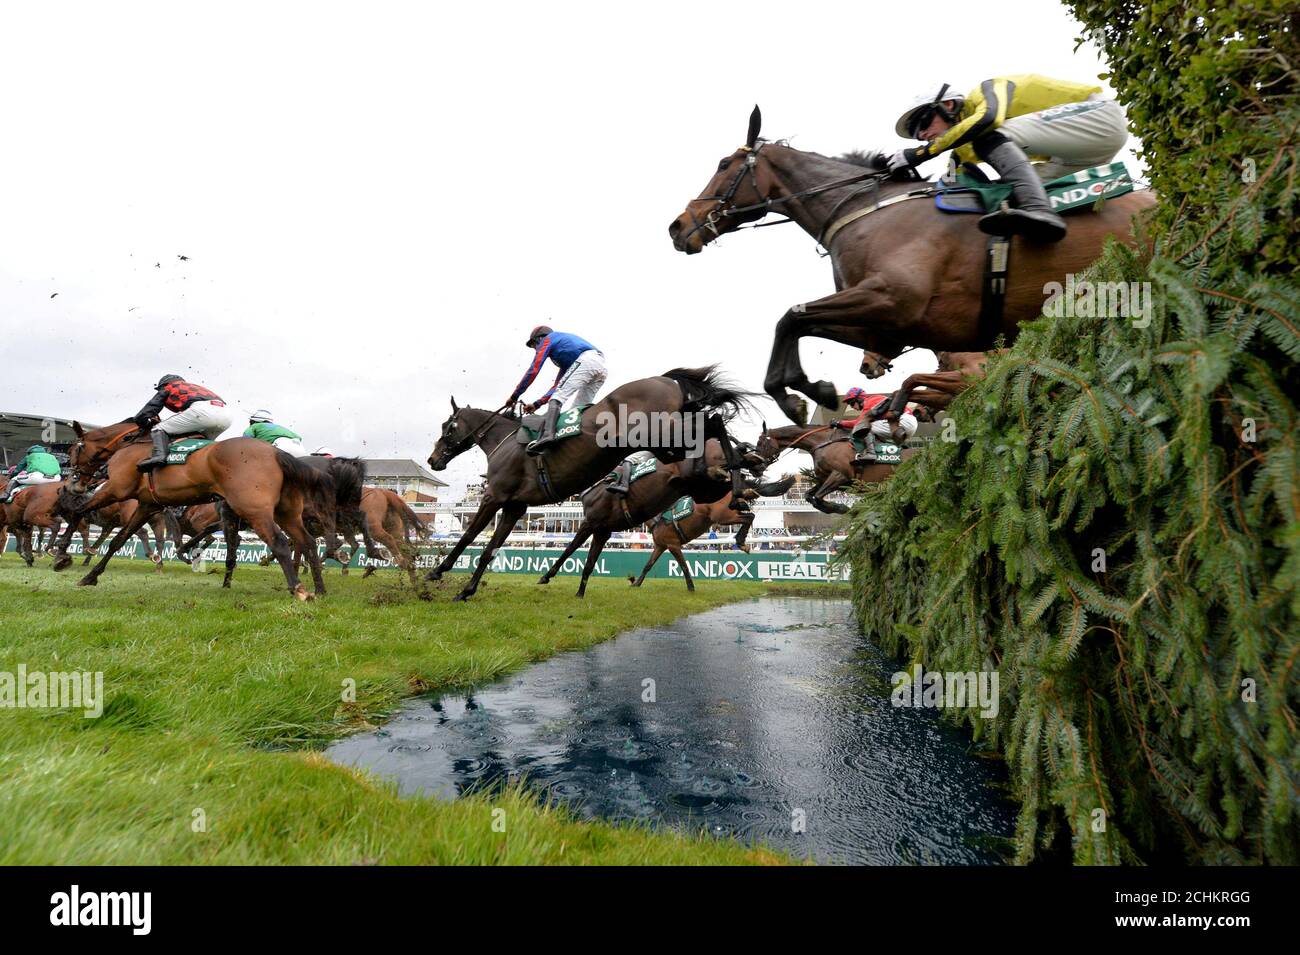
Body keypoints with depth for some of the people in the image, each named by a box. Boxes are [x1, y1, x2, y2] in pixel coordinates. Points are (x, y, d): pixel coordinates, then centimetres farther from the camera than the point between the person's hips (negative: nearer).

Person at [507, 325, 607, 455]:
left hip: (586, 360, -9)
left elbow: (533, 371, 8)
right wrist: (537, 404, 33)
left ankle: (546, 435, -37)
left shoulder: (547, 339, 18)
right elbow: (558, 386, 36)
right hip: (601, 365, 9)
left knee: (558, 397, -17)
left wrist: (514, 396, 13)